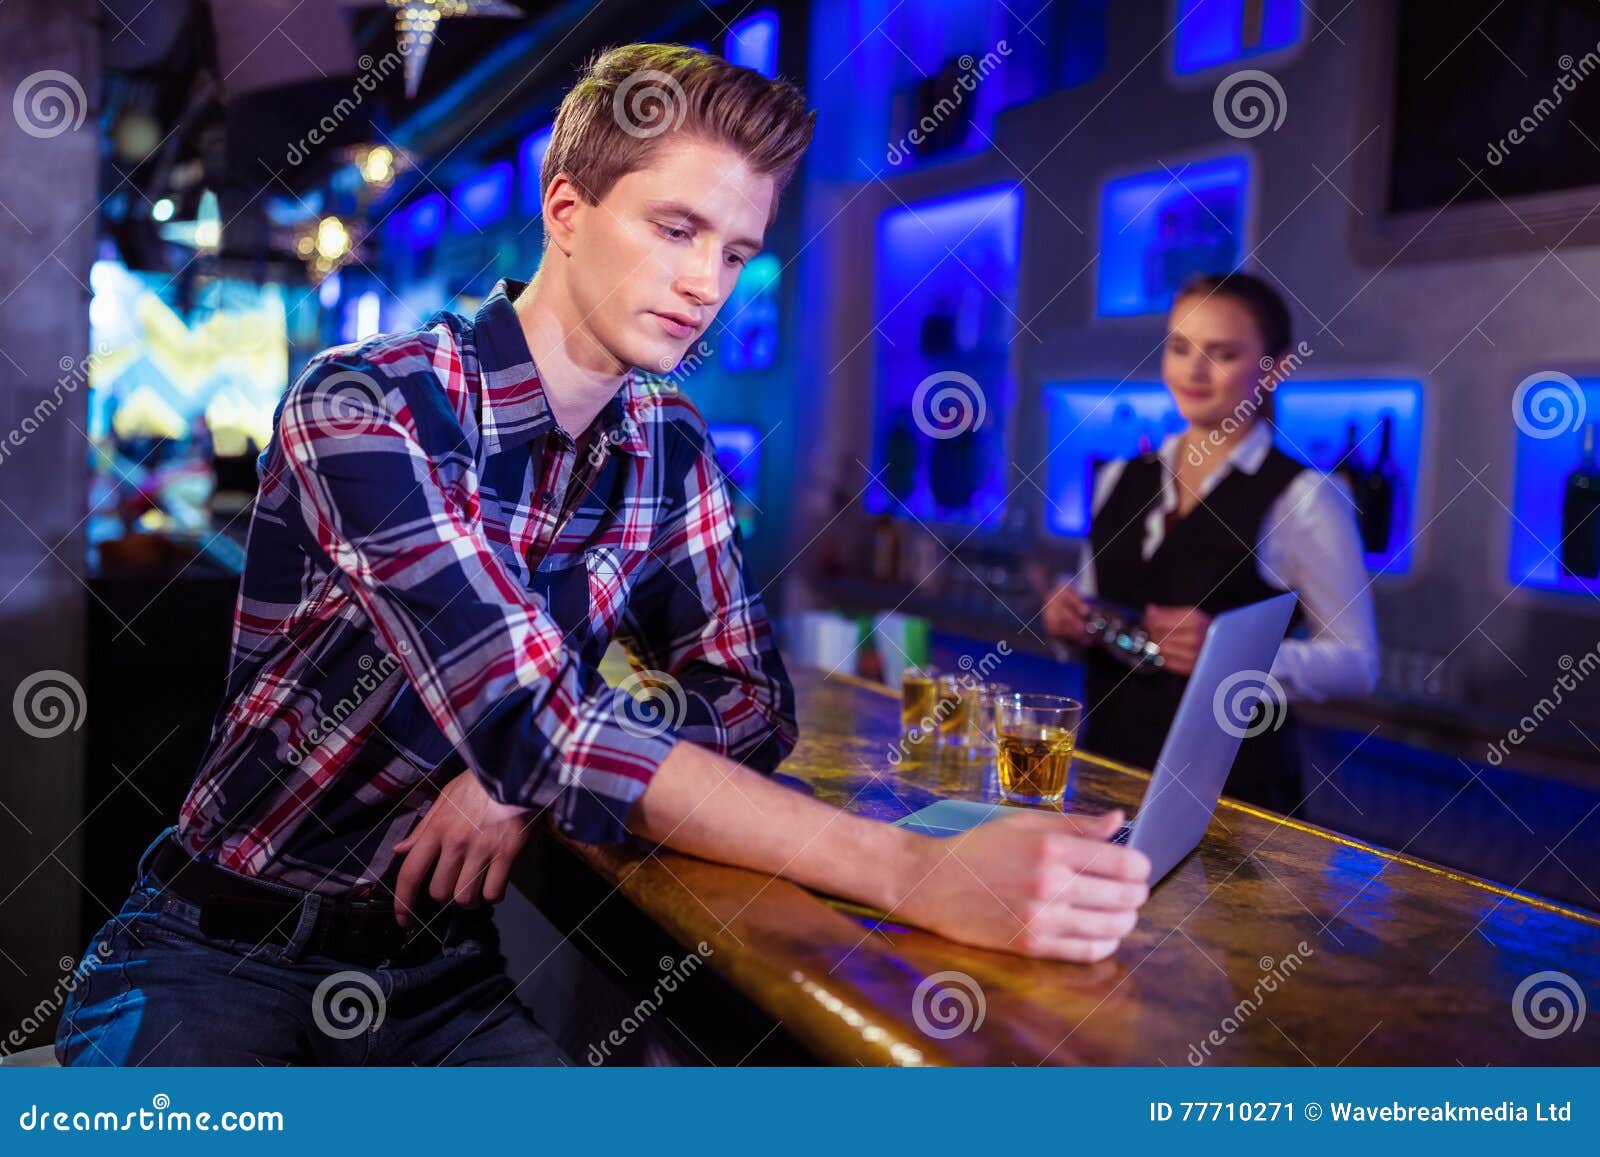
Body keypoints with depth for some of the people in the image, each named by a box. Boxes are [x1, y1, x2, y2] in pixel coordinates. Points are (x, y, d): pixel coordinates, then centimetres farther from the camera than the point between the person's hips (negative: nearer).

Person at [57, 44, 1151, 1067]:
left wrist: (526, 764, -20)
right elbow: (536, 729, -31)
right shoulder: (364, 409, -20)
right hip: (218, 957, -4)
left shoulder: (670, 448, -1)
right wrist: (922, 875, -39)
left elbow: (751, 695, -1)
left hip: (440, 972, 4)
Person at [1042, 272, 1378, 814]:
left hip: (1232, 787, -5)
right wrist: (1069, 618, -4)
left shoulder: (1303, 497, -9)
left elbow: (1356, 662, -9)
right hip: (1107, 764, 5)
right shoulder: (1120, 479, 7)